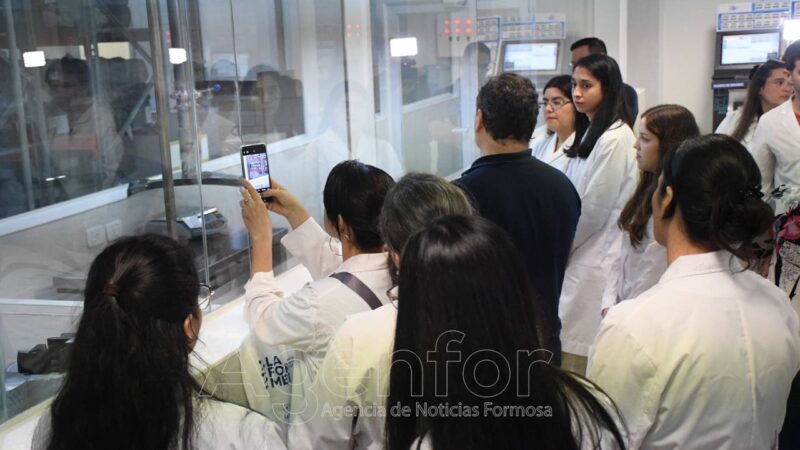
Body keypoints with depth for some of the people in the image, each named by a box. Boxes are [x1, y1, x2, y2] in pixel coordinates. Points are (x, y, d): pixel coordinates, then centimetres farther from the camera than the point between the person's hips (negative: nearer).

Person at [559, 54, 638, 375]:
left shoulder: (614, 140, -16)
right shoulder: (591, 133, 14)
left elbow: (593, 209, -15)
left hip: (597, 260, -9)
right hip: (582, 255, 9)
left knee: (578, 355, -4)